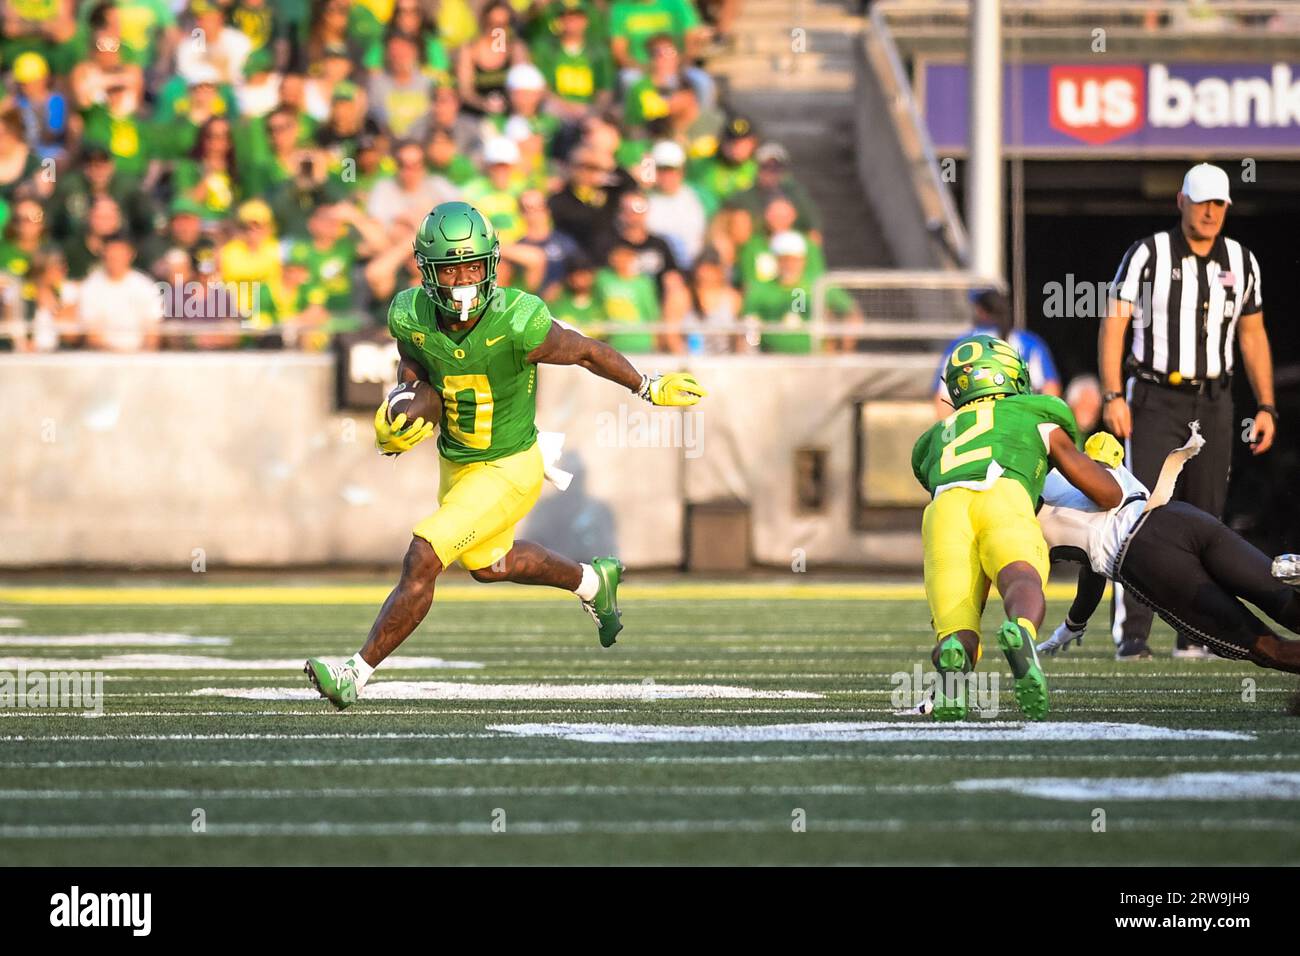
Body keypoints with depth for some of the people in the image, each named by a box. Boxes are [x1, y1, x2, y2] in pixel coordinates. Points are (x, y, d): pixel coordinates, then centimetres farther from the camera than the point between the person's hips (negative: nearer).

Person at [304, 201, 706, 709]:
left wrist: (651, 388, 0)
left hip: (508, 470, -7)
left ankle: (356, 673, -6)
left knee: (421, 561, -16)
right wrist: (398, 413, -19)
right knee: (489, 564, 29)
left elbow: (587, 352, -14)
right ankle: (593, 582, 55)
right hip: (455, 461, 7)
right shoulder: (412, 318, -19)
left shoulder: (517, 324, -32)